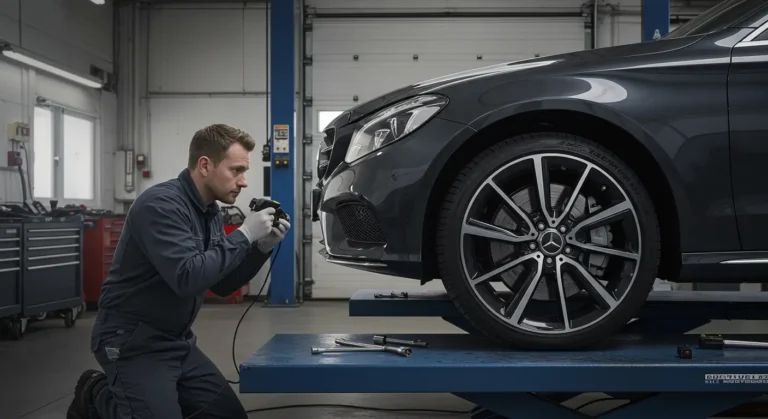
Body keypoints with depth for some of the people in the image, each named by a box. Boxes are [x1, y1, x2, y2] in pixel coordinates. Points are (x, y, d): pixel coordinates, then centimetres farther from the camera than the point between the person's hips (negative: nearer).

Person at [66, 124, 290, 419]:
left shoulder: (210, 213, 7)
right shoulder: (161, 204, -21)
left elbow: (222, 285, 11)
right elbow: (188, 278, -32)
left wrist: (261, 248, -4)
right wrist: (244, 235, -24)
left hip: (178, 342, 9)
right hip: (134, 341, -9)